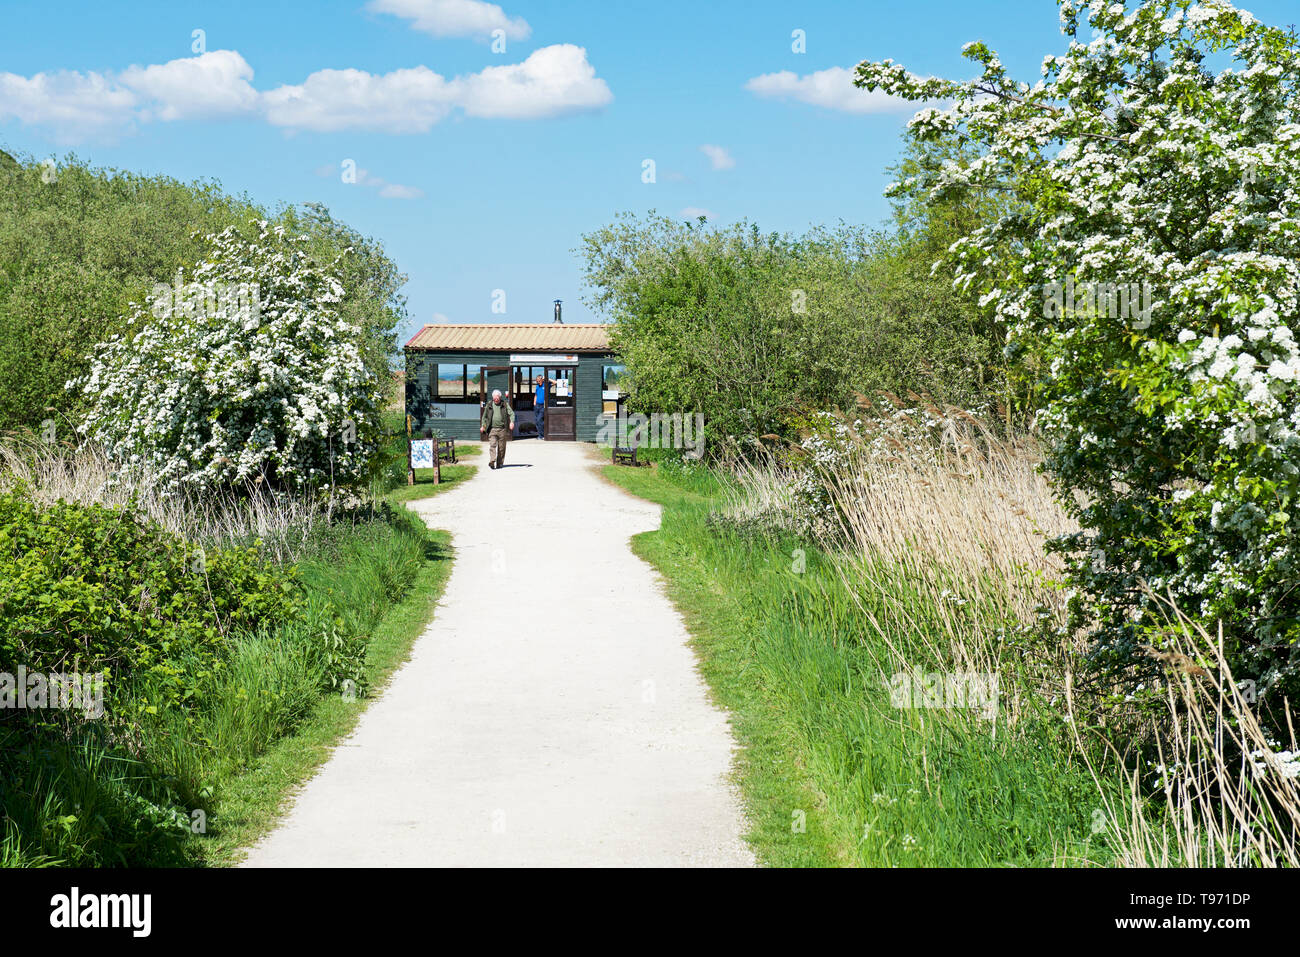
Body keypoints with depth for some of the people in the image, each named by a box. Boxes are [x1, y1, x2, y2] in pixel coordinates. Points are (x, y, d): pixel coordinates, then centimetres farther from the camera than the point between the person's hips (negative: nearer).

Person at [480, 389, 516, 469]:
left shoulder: (505, 405, 7)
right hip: (492, 429, 0)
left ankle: (500, 463, 13)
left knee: (501, 447, 4)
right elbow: (484, 416, 17)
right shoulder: (489, 405, 11)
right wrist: (483, 426, 3)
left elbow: (511, 413, -2)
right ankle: (492, 462, -24)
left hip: (502, 429, 0)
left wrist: (512, 422, -20)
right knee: (492, 445, -14)